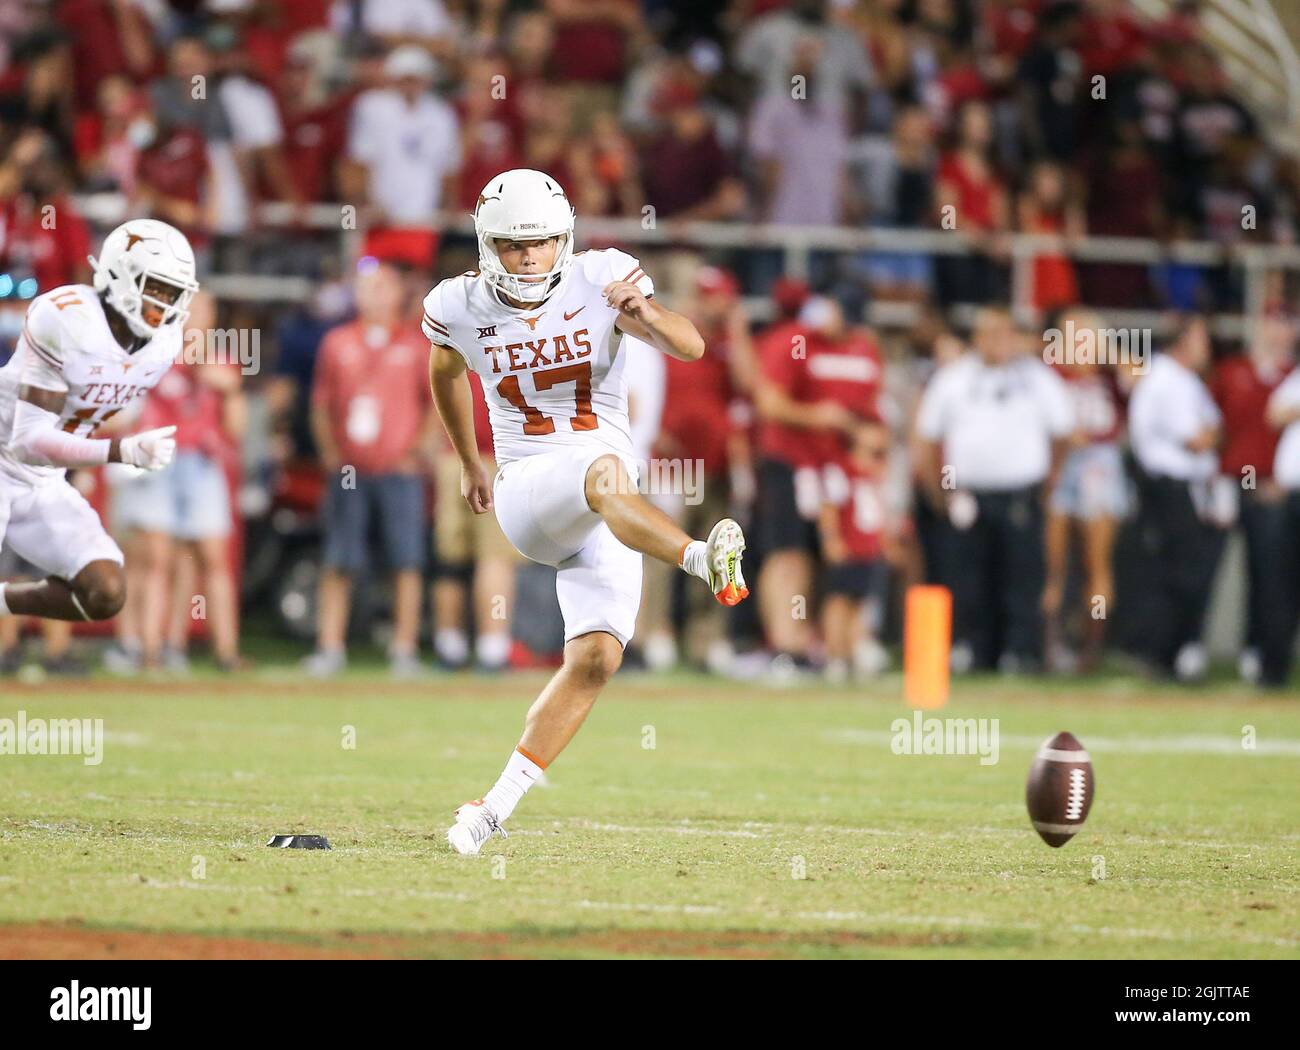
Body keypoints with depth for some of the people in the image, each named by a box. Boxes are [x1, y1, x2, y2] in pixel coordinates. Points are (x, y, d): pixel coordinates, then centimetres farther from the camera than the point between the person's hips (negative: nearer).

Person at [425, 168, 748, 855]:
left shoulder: (601, 280, -4)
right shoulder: (460, 307, 0)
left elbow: (691, 348, -13)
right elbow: (446, 376, 23)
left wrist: (645, 314, -34)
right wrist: (469, 464, 33)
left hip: (607, 513, 2)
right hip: (527, 490, -1)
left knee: (596, 658, -11)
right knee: (605, 473, -36)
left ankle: (498, 805, -4)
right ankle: (704, 562, -59)